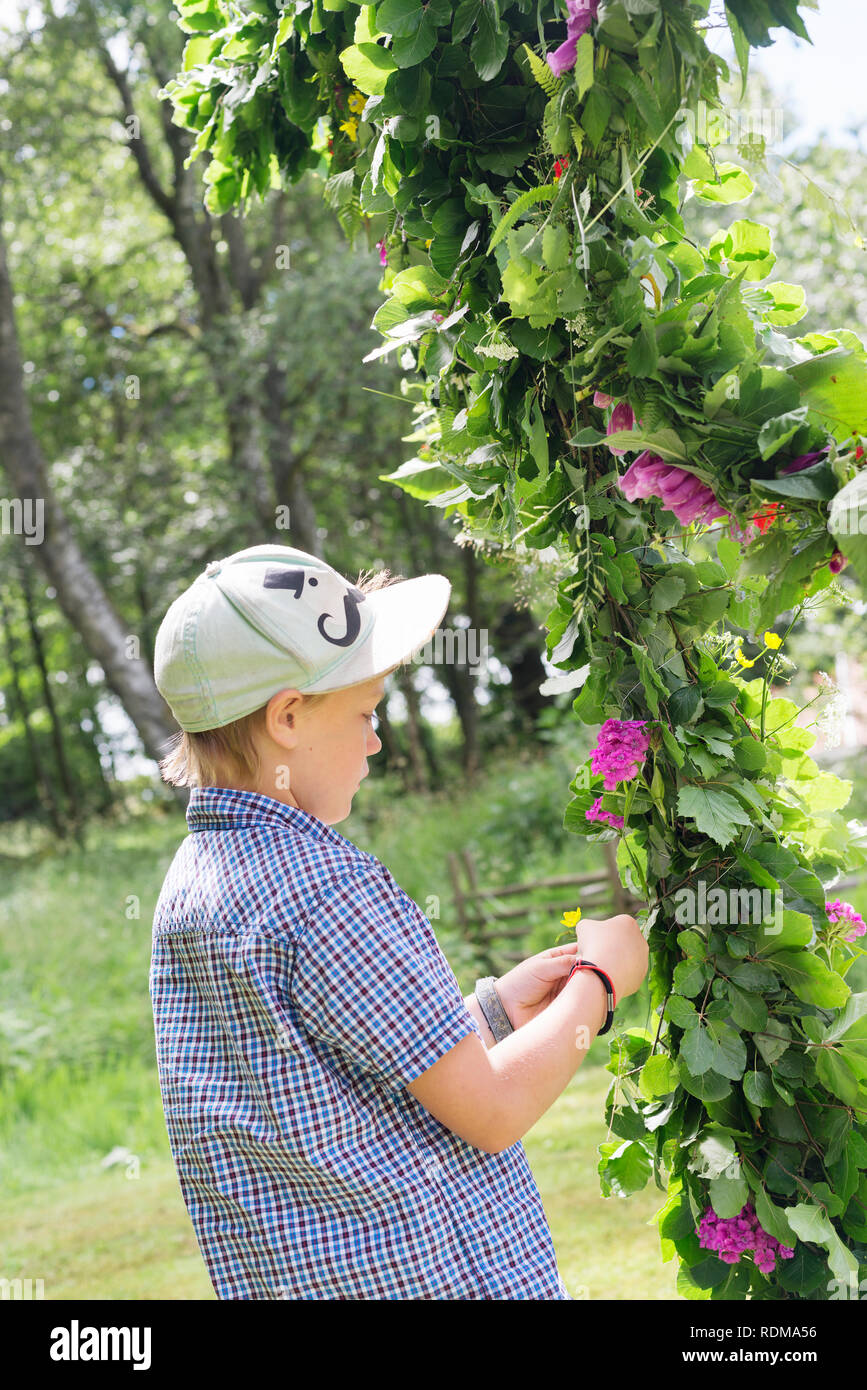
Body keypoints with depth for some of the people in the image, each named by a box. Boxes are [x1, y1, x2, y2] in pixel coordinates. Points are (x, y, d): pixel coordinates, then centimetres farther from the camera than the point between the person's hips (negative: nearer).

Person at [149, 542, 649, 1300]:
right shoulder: (327, 888, -22)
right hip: (437, 1272, -9)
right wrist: (598, 979, -3)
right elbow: (493, 1110, -18)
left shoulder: (190, 879, 5)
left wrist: (493, 1009, 11)